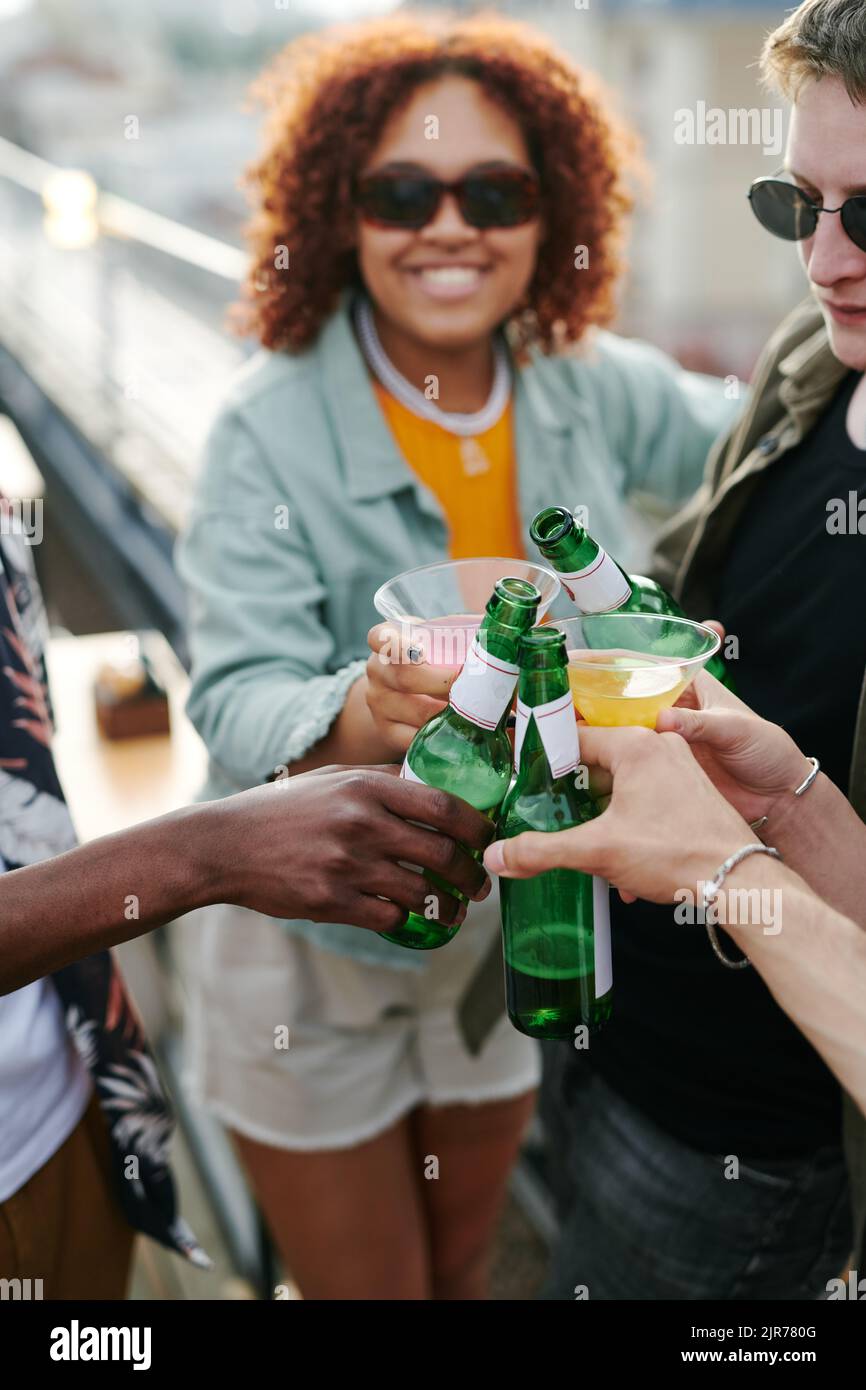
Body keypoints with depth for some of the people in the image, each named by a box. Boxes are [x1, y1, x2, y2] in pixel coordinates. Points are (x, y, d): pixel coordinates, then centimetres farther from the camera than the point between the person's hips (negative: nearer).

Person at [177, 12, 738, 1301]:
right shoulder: (273, 427, -20)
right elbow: (240, 700, -27)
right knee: (365, 1282, 17)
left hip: (518, 930, 4)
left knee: (462, 1265, 26)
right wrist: (360, 715, -47)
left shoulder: (597, 392, -8)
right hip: (320, 948, -3)